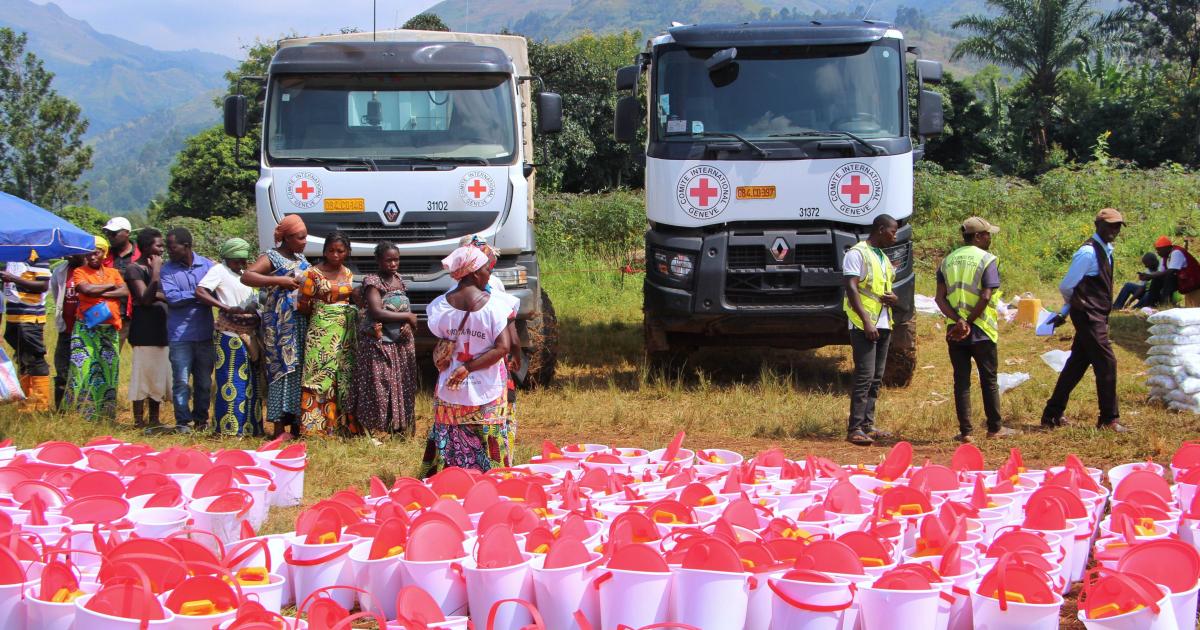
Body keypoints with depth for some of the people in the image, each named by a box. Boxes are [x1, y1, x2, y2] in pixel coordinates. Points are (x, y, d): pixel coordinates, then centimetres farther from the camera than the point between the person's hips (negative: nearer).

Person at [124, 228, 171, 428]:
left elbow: (168, 295, 14)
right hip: (144, 331, -8)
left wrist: (157, 295, -6)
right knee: (143, 374, -6)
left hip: (161, 328, 8)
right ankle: (139, 420, -2)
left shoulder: (158, 266, 16)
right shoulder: (134, 269, -8)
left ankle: (154, 419, 16)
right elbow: (145, 298, -18)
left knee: (158, 376, 10)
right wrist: (156, 273, -19)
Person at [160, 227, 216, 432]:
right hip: (180, 335, -2)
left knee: (204, 380, 9)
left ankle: (201, 419, 21)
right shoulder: (168, 270, 2)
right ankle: (183, 421, 3)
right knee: (181, 381, -4)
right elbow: (172, 297, -11)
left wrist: (185, 296, -17)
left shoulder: (207, 265, 5)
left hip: (205, 333, 2)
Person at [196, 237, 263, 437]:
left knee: (250, 381, 9)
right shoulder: (219, 271, -3)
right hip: (230, 335, -8)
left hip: (249, 335, 8)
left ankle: (250, 426, 15)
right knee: (231, 380, -8)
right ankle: (229, 427, -7)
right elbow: (199, 292, -16)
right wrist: (227, 309, -22)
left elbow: (254, 302, 23)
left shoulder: (244, 275, 19)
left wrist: (255, 314, -1)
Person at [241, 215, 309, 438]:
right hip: (280, 324, -8)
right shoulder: (272, 257, -5)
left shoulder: (301, 258, 19)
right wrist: (279, 281, -24)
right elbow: (246, 277, -18)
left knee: (299, 369, 6)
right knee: (282, 368, -10)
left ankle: (295, 425, 12)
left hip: (301, 323, 8)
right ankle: (279, 427, -9)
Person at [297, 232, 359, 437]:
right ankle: (315, 425, -8)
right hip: (322, 331, -5)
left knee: (346, 377, 4)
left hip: (345, 331, 5)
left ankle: (343, 424, 8)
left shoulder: (348, 274, 13)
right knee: (321, 374, -9)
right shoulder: (313, 274, -3)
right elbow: (302, 306, -1)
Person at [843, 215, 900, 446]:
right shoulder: (857, 254, -7)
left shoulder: (884, 258, 20)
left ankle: (868, 425, 14)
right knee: (865, 376, -13)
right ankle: (854, 429, -13)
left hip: (883, 324, 9)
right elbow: (851, 288, -14)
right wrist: (866, 321, -22)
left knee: (876, 378, 9)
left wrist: (894, 298, 3)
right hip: (863, 325, -9)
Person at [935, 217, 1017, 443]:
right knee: (989, 380, 8)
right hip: (981, 331, -4)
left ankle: (965, 431, 5)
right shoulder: (987, 260, -7)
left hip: (955, 332, 4)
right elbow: (986, 297, -17)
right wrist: (968, 322, -11)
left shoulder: (948, 261, 9)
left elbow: (940, 298, -1)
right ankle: (994, 428, 16)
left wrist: (959, 321, -10)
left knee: (961, 381, 6)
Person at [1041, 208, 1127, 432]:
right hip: (1089, 316, -9)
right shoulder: (1088, 252, -17)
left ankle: (1052, 414, 21)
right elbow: (1066, 286, -14)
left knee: (1076, 364, 13)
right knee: (1106, 363, -8)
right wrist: (1072, 307, 5)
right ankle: (1109, 419, 0)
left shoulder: (1105, 250, 13)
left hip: (1096, 316, 9)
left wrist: (1066, 312, 16)